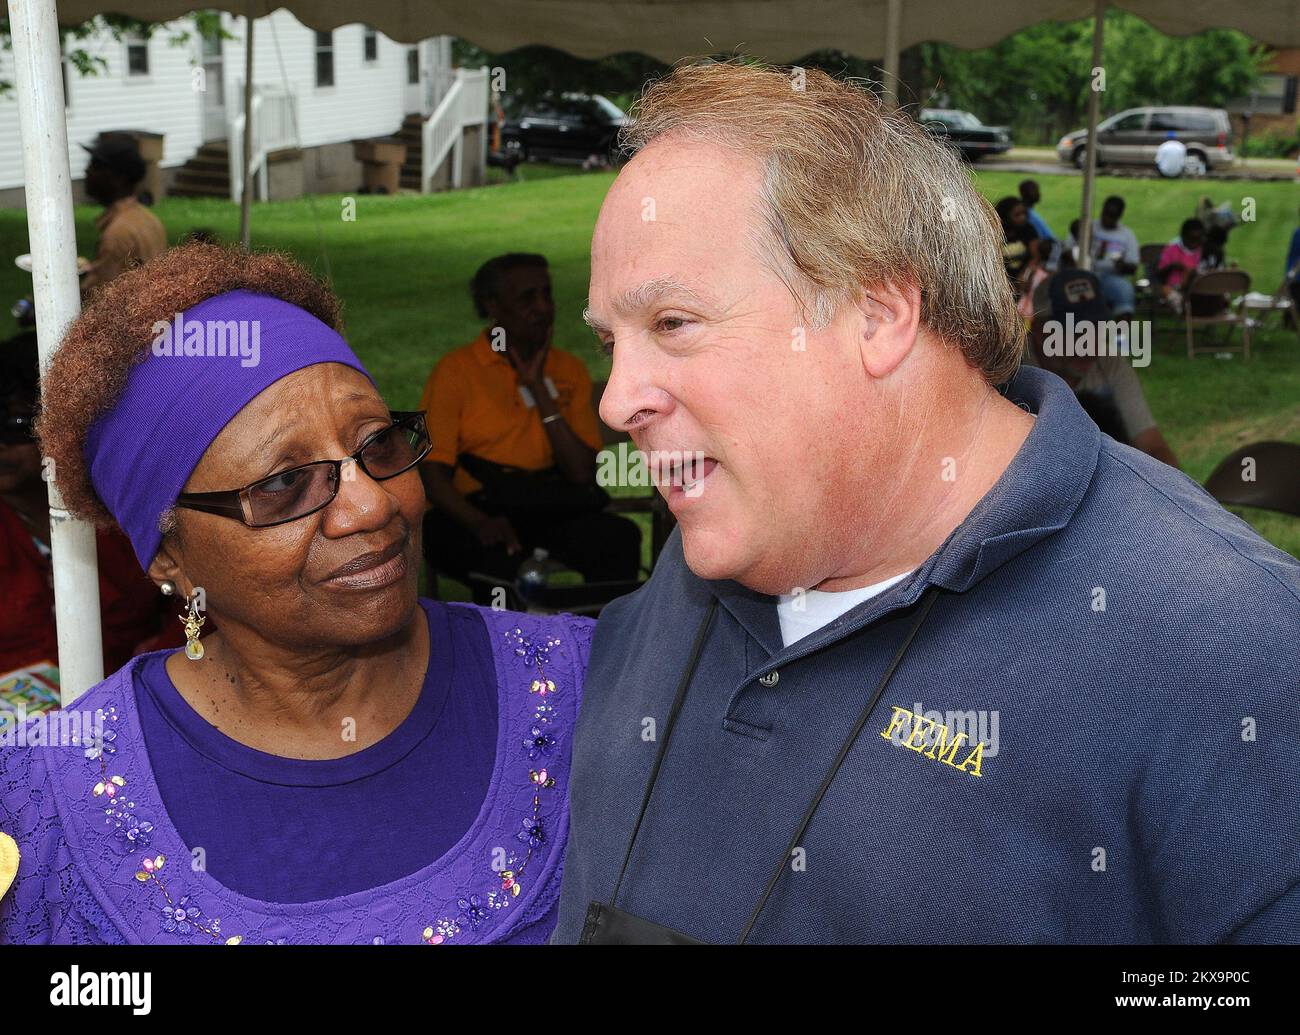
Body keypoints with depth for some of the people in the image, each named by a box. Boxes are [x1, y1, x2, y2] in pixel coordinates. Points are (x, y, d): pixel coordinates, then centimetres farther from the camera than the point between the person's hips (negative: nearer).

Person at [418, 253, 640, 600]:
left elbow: (582, 473, 1)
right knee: (504, 563, -37)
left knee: (620, 536, -27)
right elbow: (434, 473, -5)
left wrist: (538, 388, -4)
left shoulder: (569, 370, 11)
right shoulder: (456, 370, 2)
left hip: (555, 512, 3)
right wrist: (480, 522, -25)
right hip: (478, 511, -3)